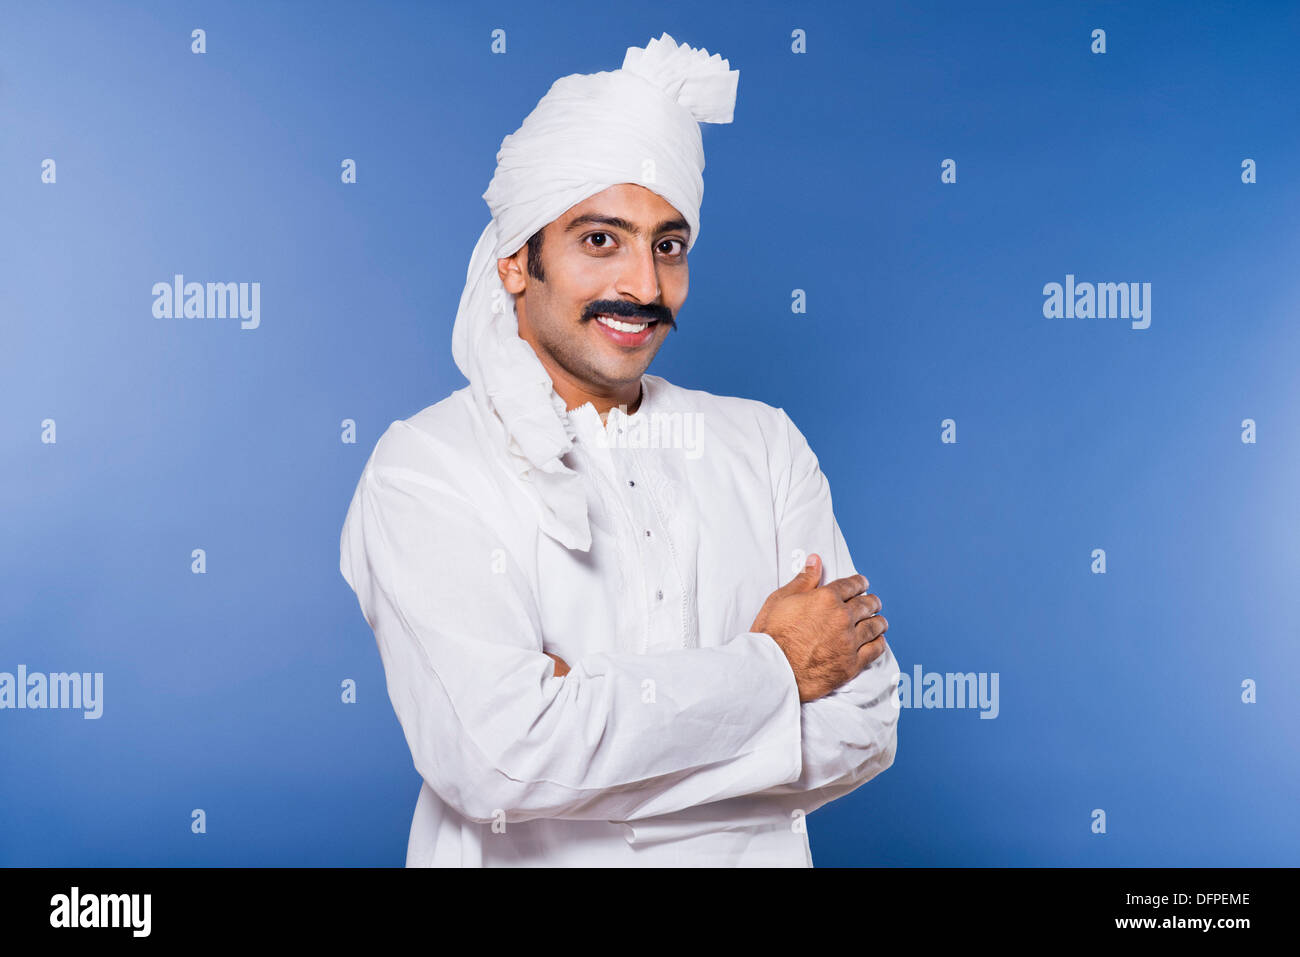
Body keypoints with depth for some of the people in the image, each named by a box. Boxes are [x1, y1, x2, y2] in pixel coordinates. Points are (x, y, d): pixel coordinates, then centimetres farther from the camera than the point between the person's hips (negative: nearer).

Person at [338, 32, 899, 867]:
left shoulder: (763, 445, 5)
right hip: (525, 861, -1)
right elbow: (493, 754, -18)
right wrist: (773, 667, -10)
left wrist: (588, 727, -13)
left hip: (750, 853, 2)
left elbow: (863, 723, -1)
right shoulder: (425, 470, -5)